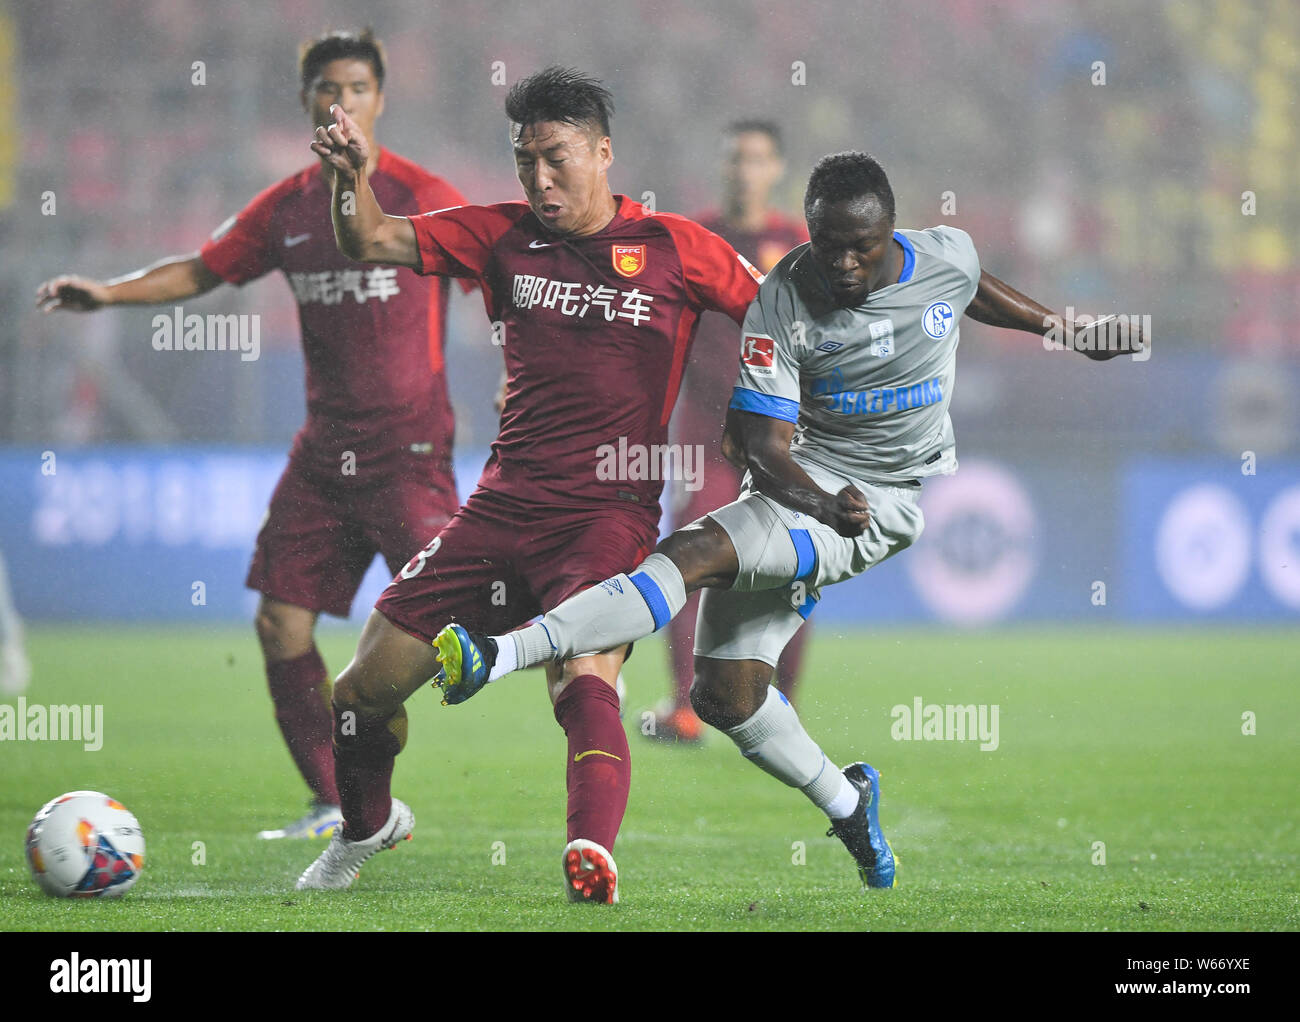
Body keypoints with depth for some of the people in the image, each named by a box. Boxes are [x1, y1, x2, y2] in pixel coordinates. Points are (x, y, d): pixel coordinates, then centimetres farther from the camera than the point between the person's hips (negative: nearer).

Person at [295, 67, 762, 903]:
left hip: (609, 517, -4)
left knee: (585, 677, -33)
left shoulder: (673, 248, 2)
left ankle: (594, 859, -48)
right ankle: (369, 825, 34)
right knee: (362, 691, 6)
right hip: (502, 510, 4)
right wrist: (354, 177, -13)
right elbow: (373, 243, 6)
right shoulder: (503, 238, 10)